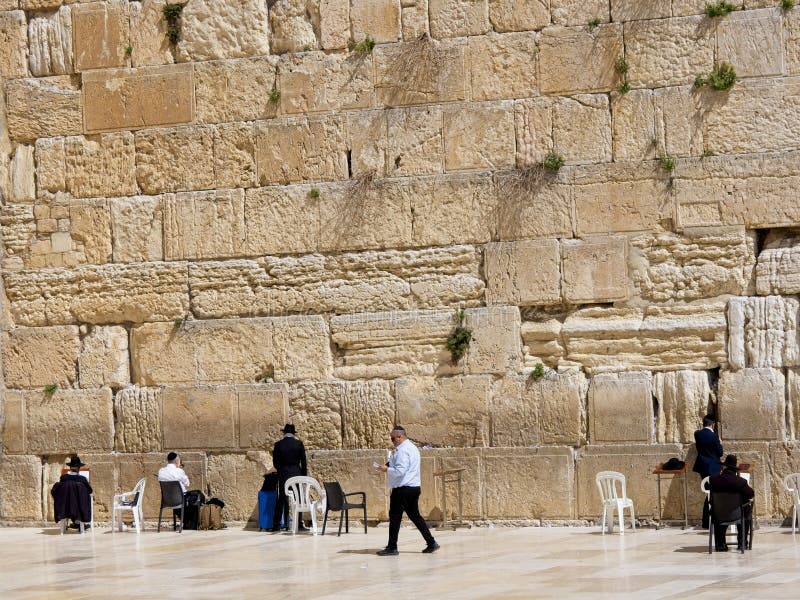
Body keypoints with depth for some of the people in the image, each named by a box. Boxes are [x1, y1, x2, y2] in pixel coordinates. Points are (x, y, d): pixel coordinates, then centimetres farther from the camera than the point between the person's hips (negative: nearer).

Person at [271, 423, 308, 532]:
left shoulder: (278, 445, -2)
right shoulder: (299, 444, -3)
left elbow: (275, 463, 1)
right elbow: (303, 462, -2)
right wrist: (304, 476, 6)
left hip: (283, 474, 1)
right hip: (297, 474, -1)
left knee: (281, 499, 7)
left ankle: (276, 524, 5)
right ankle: (299, 524, 1)